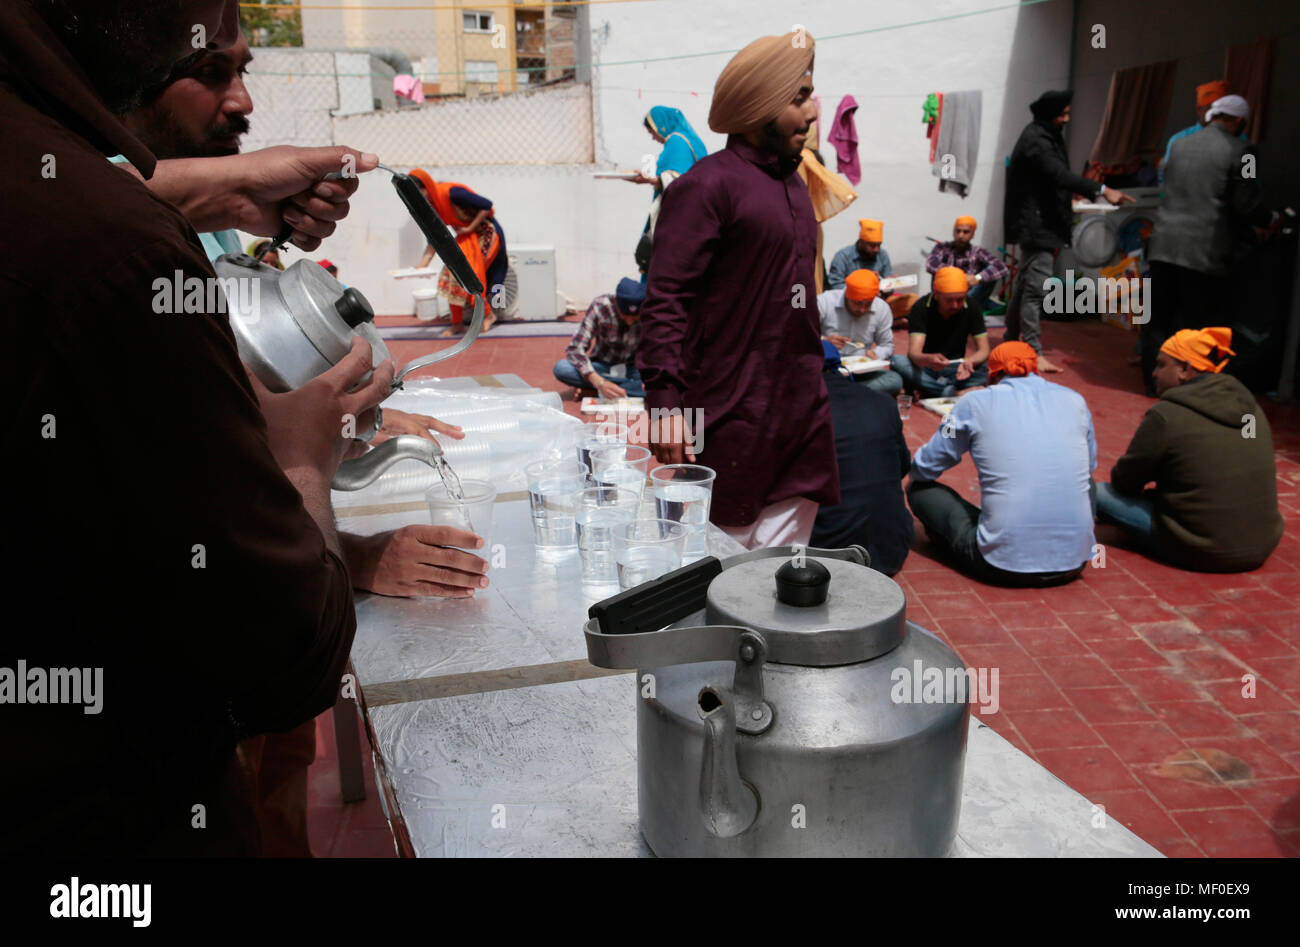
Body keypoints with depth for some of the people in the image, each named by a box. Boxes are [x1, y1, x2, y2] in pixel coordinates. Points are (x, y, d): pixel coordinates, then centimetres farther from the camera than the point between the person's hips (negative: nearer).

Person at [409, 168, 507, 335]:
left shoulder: (452, 193, -26)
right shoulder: (430, 206, -1)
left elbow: (487, 205, -25)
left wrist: (470, 228, -19)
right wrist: (423, 263, -7)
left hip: (485, 234, -8)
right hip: (465, 238, 8)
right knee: (451, 275, -2)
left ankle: (488, 314, 8)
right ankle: (457, 324, 6)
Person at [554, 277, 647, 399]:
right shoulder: (600, 306, -23)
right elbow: (575, 348, -27)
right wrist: (600, 383, -43)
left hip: (633, 368, 0)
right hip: (601, 365, 0)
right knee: (561, 368, -30)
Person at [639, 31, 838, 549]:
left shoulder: (792, 183, 16)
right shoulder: (709, 184, -10)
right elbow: (665, 301, -16)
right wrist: (666, 405, -23)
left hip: (802, 411, 8)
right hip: (733, 420, -8)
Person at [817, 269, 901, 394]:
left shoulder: (882, 309, 2)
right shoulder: (824, 302, -8)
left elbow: (887, 345, 11)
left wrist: (875, 353, -12)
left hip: (862, 372, 3)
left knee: (895, 380, -26)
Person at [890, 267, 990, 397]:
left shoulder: (971, 309, -9)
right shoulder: (921, 308, -15)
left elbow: (984, 351, -12)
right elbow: (914, 352, -26)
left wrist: (969, 362, -37)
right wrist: (929, 360, -50)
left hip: (954, 369, 1)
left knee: (983, 371, -28)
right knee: (898, 362, -33)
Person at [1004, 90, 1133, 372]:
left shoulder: (1047, 136, 17)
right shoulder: (1035, 140, -16)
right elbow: (1060, 175, -29)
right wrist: (1102, 190, -35)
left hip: (1040, 223, 11)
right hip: (1034, 223, -11)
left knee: (1027, 283, 16)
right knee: (1037, 285, -12)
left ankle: (1011, 339, 25)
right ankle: (1033, 353, -11)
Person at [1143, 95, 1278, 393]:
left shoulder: (1179, 145, 11)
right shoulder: (1239, 151, -5)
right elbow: (1248, 205, -7)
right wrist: (1270, 221, 16)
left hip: (1164, 245, 5)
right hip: (1206, 253, -4)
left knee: (1158, 320, 11)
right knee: (1195, 324, 3)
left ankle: (1154, 382, 16)